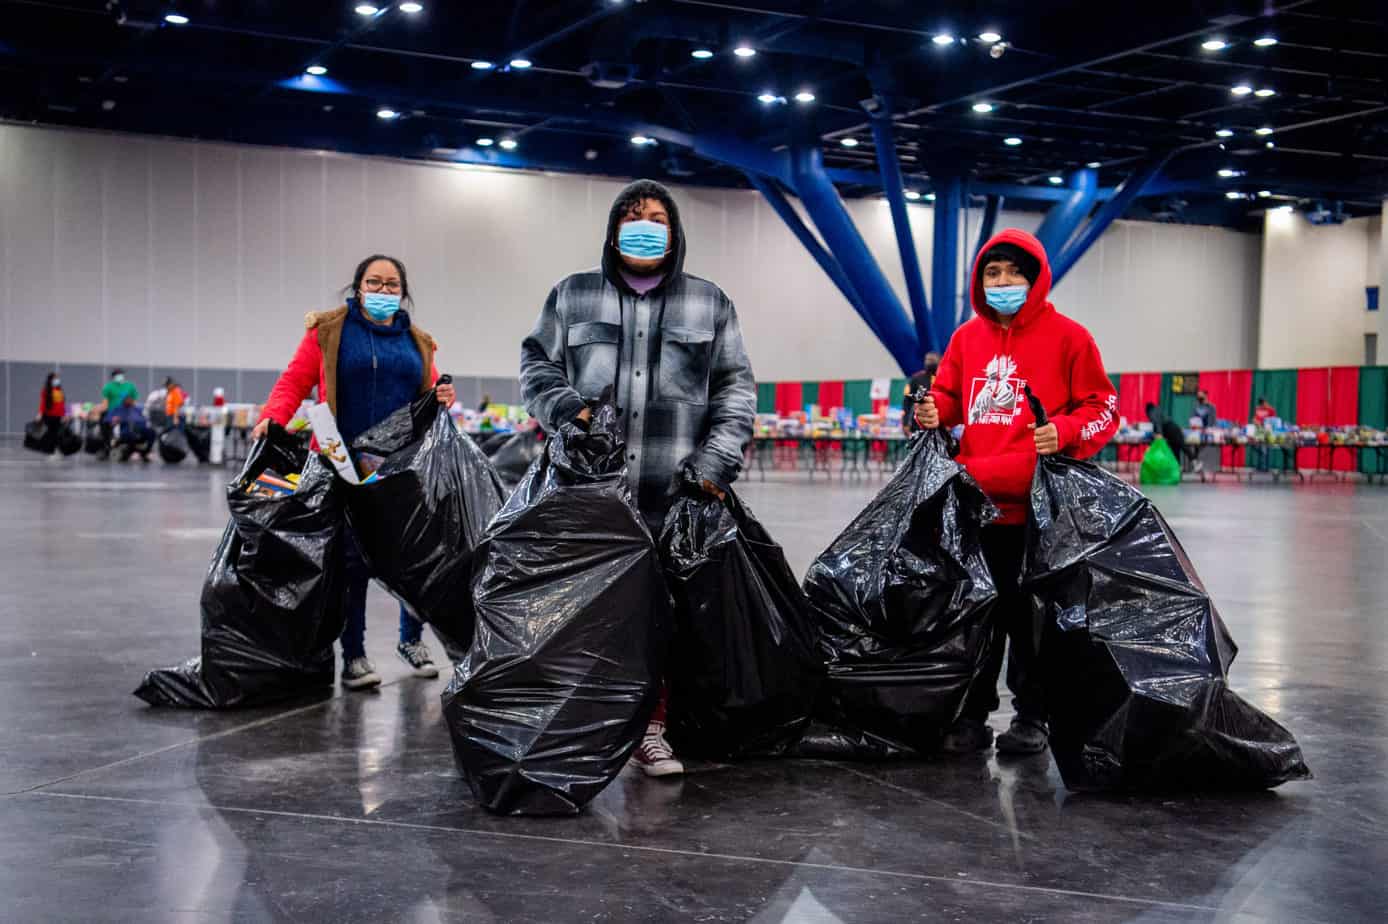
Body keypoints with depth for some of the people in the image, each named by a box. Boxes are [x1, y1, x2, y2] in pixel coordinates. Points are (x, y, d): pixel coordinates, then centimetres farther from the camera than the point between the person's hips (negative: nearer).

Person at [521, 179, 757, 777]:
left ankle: (651, 728, 11)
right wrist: (562, 407, -2)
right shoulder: (573, 296, 14)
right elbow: (536, 362, 18)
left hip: (675, 494, 0)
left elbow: (736, 385, 13)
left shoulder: (708, 303, 14)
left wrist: (720, 457, 0)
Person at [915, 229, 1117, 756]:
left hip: (1035, 504, -4)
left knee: (1028, 614, 4)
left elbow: (1102, 408, -1)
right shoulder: (967, 337, 11)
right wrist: (935, 411, -3)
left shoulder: (1067, 336, -2)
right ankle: (973, 714, 19)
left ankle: (1032, 718, 16)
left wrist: (1064, 432, -18)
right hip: (974, 503, 4)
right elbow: (950, 396, 20)